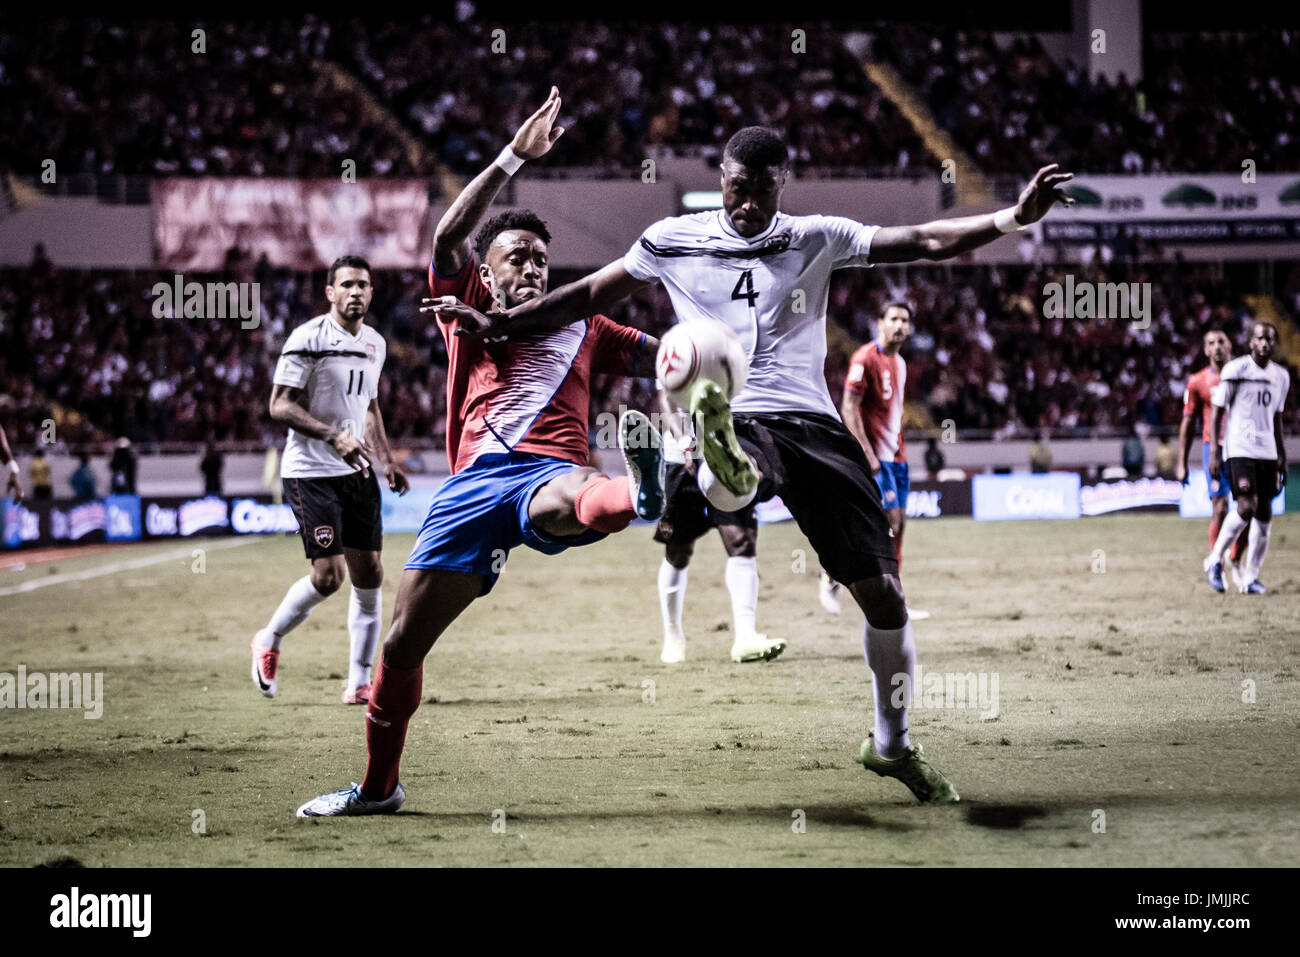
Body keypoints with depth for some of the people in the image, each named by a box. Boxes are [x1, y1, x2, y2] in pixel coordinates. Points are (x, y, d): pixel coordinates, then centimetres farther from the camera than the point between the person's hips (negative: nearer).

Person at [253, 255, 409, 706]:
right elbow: (280, 405, -14)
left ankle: (358, 683, 8)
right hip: (310, 471, -7)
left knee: (369, 575, 1)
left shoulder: (375, 344, 12)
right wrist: (334, 436, -24)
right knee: (328, 575, -13)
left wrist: (386, 460, 17)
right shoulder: (308, 338, -11)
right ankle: (269, 640, 14)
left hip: (357, 471, 7)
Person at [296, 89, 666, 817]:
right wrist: (516, 157, -3)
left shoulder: (581, 329, 25)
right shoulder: (469, 312, 20)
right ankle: (378, 786, 19)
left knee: (569, 498, -42)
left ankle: (642, 494, -79)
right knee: (404, 641, 1)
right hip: (476, 479, 1)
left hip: (549, 471, -1)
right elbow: (450, 236, 3)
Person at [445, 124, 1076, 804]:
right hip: (735, 420, -1)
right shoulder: (674, 241, 9)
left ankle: (891, 743, 16)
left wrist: (1015, 217, -11)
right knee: (727, 491, -43)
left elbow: (927, 243, 3)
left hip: (812, 424, 1)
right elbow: (590, 295, 18)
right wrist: (496, 324, 14)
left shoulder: (816, 240, 9)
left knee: (881, 590, -1)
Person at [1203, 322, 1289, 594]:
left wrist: (1282, 457, 18)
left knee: (1264, 516, 1)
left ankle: (1249, 577, 10)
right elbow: (1217, 412, -3)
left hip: (1267, 451, 6)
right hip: (1239, 449, -6)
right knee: (1247, 507, -19)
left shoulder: (1281, 376, 13)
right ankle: (1215, 559, -1)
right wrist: (1214, 451, -9)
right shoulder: (1235, 370, -5)